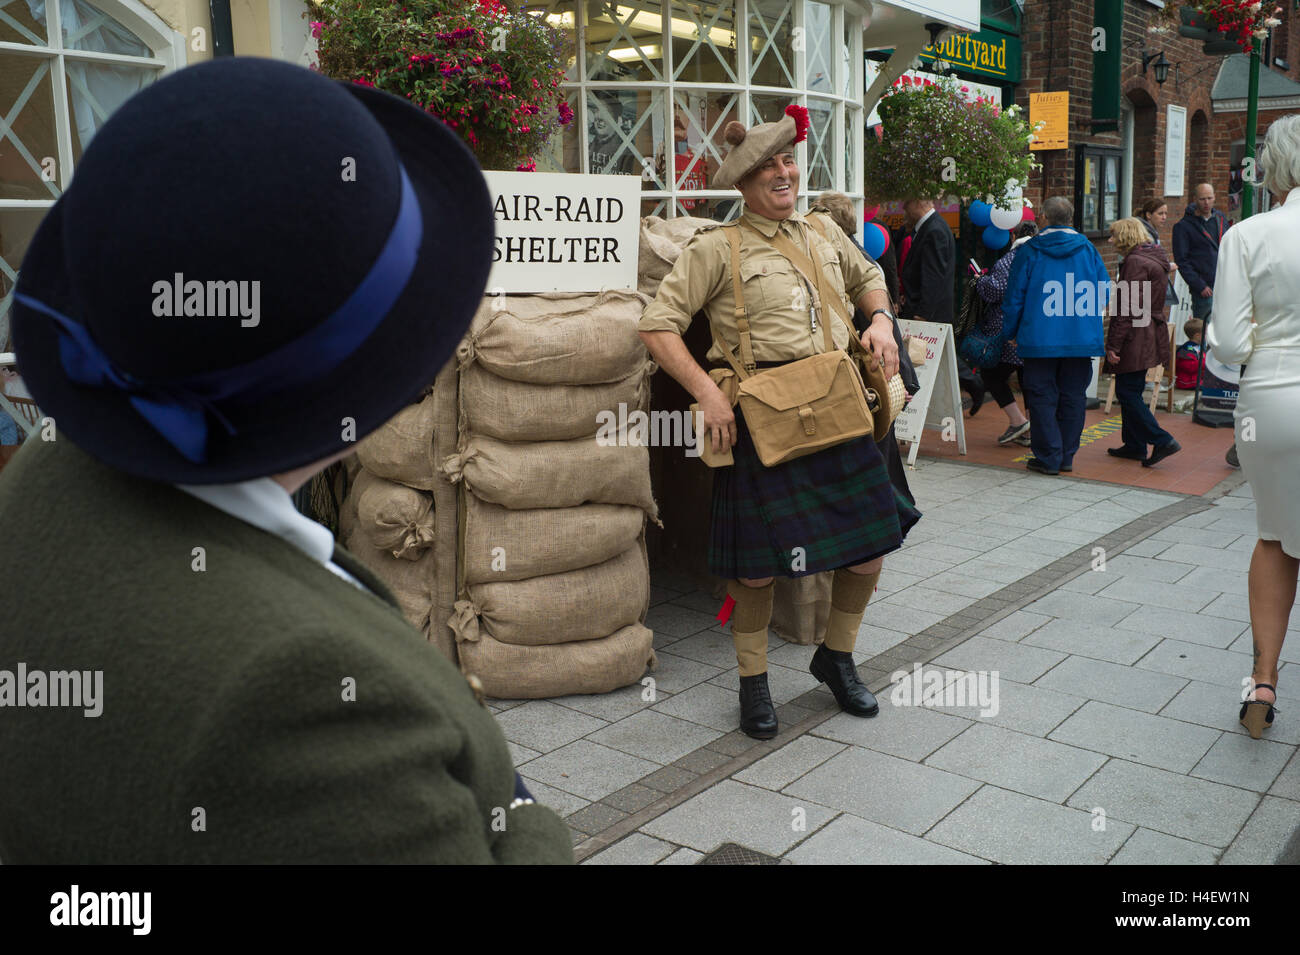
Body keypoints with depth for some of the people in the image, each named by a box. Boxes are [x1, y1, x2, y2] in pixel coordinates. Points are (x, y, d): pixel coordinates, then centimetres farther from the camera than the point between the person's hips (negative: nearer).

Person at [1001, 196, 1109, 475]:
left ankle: (1048, 457, 2)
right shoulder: (1087, 249, 4)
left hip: (1040, 337, -3)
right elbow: (1104, 291, 8)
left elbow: (1014, 295, -1)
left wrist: (1011, 332, 10)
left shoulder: (1029, 250, -3)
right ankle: (1067, 455, 15)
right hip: (1082, 339, 3)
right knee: (1073, 397, 10)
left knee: (1042, 397, 3)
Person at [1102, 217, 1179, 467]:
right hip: (1149, 337, 10)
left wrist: (1113, 344, -19)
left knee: (1127, 392, -6)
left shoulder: (1135, 262, -15)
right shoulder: (1153, 259, 16)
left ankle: (1162, 441, -8)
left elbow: (1128, 308, -20)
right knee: (1131, 391, 15)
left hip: (1135, 339, -10)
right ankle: (1134, 445, 20)